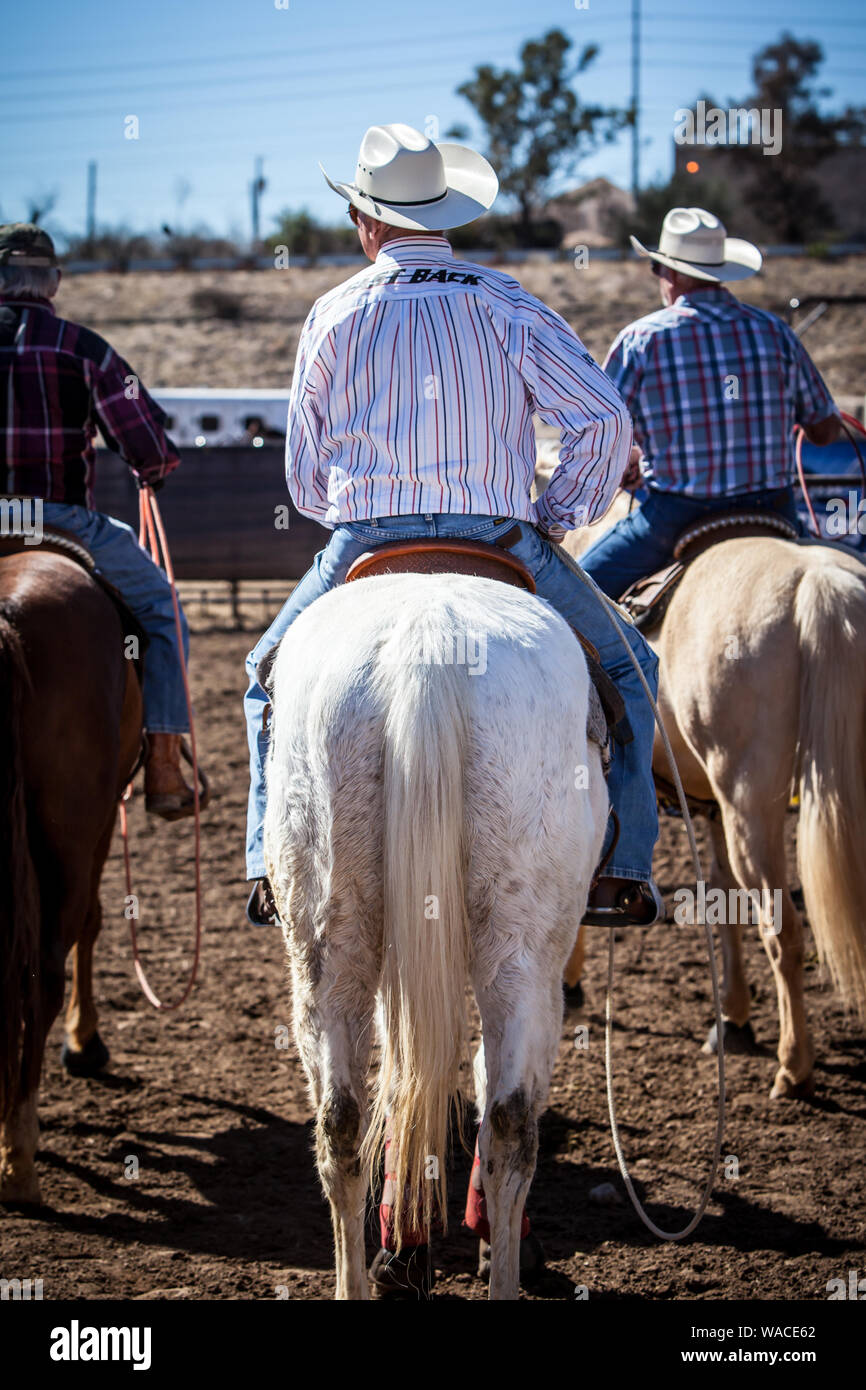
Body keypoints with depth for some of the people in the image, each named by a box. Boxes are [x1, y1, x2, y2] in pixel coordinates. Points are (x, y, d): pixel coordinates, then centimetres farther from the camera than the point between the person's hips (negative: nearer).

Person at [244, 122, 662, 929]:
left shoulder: (331, 317, 5)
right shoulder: (504, 303, 1)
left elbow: (305, 478, 10)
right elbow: (604, 419, -7)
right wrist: (557, 522, 4)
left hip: (364, 548, 1)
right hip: (503, 544, -1)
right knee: (624, 668, 18)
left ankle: (274, 868, 14)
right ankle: (620, 871, 7)